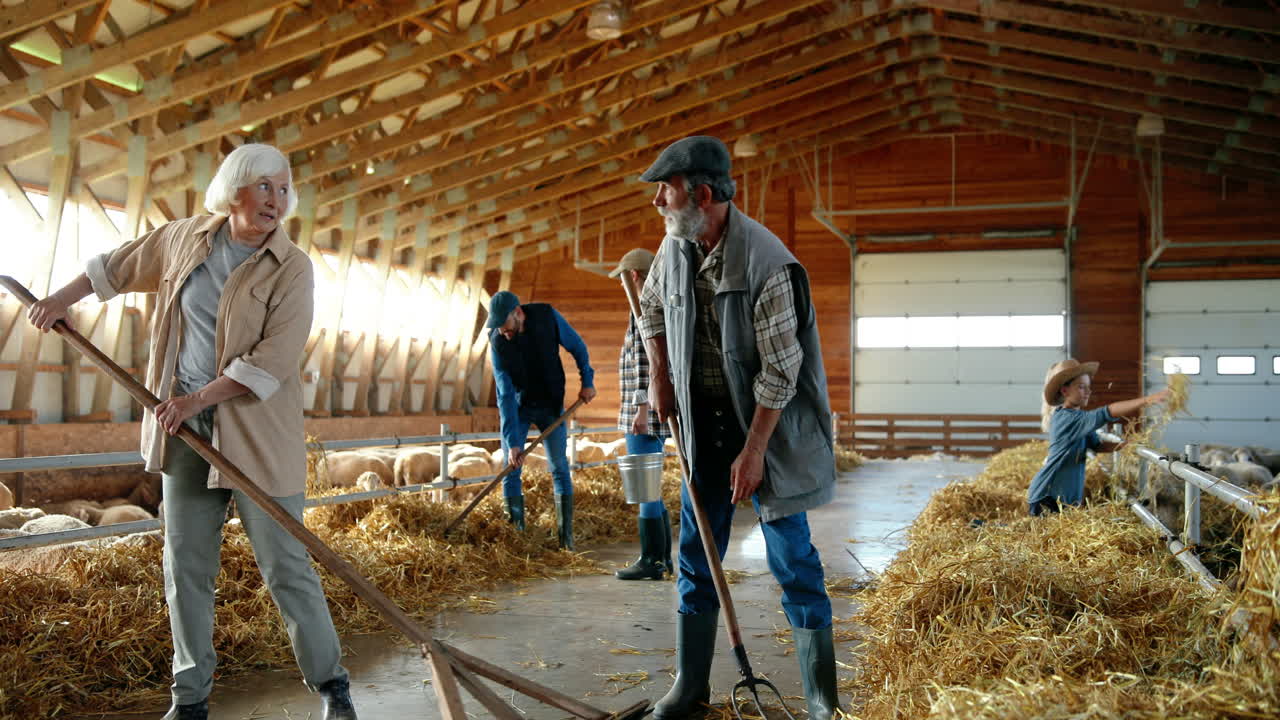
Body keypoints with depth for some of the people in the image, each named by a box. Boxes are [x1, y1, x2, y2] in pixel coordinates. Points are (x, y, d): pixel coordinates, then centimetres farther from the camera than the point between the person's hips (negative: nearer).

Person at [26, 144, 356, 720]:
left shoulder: (291, 269, -9)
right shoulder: (186, 238, 6)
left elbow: (275, 358, -17)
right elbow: (121, 265, 25)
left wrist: (199, 398, -18)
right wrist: (62, 299, 30)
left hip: (256, 434, -4)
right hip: (183, 428, 5)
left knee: (285, 564, -3)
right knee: (185, 566, 9)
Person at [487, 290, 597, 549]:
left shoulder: (547, 316, -19)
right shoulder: (497, 342, -20)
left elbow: (577, 346, -1)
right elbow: (505, 393, -23)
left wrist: (587, 380, -7)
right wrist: (512, 441, -27)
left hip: (550, 404, 0)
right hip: (516, 407, 0)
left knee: (559, 468, -3)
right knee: (511, 469, -4)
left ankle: (566, 537, 0)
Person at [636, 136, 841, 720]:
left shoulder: (767, 263, -23)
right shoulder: (675, 246, -2)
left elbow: (779, 371, -20)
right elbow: (651, 308, 20)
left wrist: (753, 450, -17)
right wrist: (659, 378, 10)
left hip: (767, 424, -6)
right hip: (703, 424, 6)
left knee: (791, 556, 1)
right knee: (695, 553, 9)